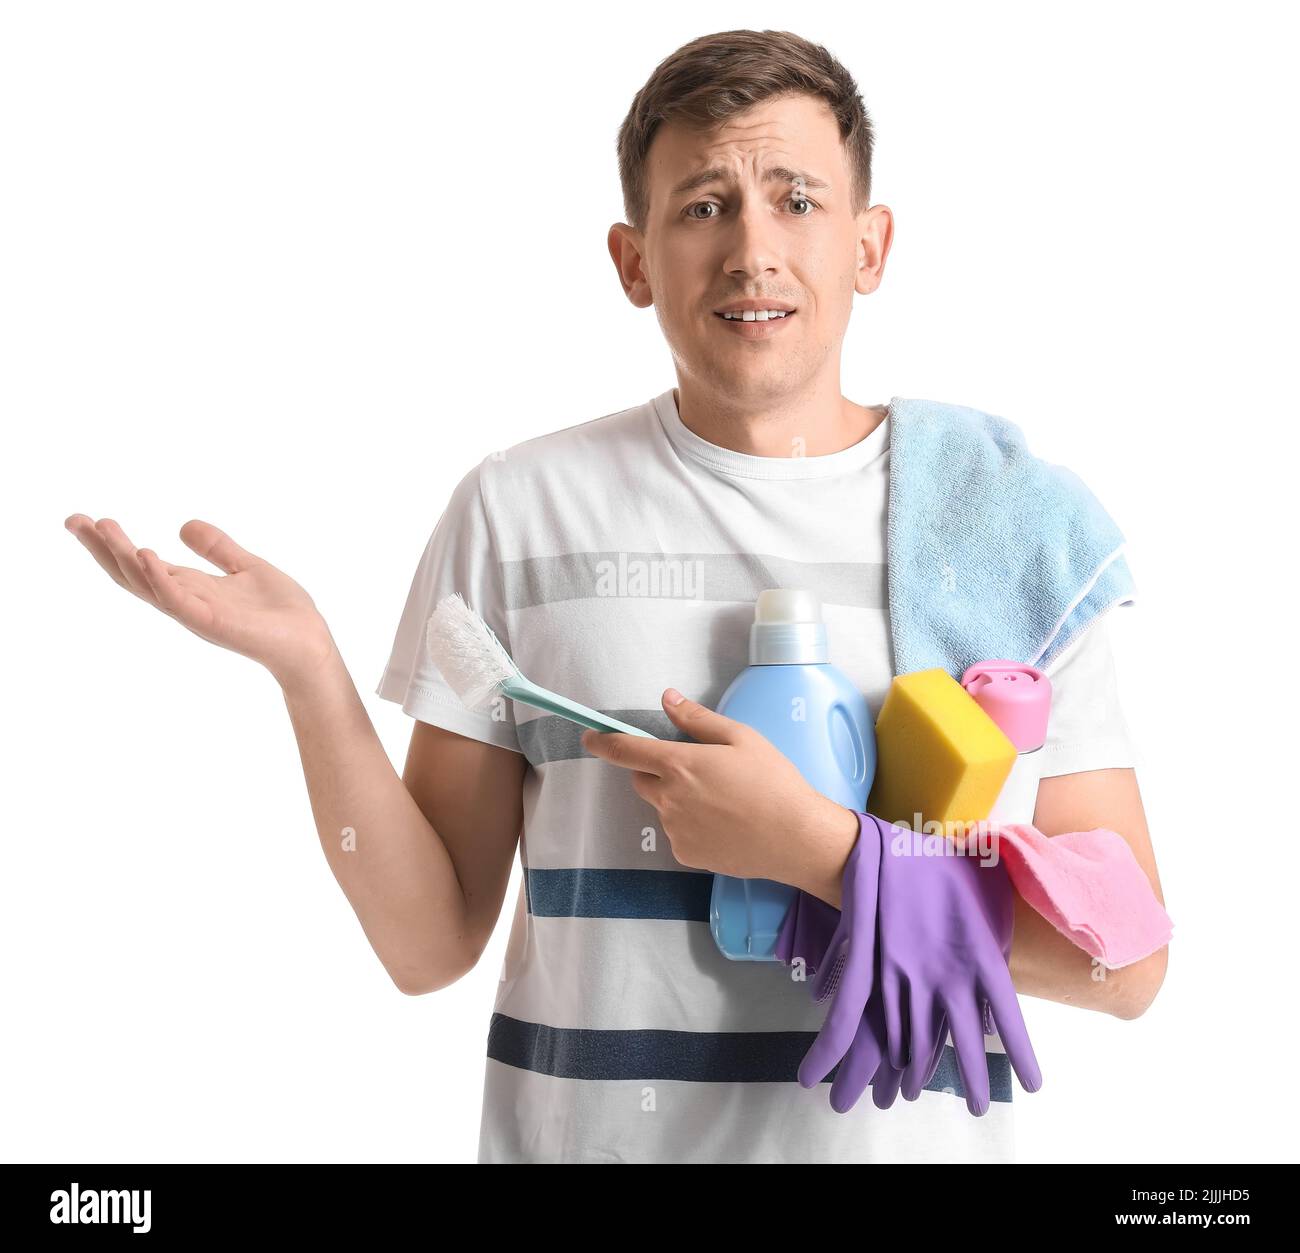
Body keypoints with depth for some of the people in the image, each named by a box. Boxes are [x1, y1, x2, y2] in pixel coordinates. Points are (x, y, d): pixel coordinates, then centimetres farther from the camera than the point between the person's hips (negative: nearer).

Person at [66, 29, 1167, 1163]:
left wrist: (809, 843, -18)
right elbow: (432, 943, -5)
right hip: (583, 1133, 0)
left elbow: (1123, 963, -8)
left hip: (914, 1137, 1)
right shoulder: (518, 511, -5)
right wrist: (309, 673, -18)